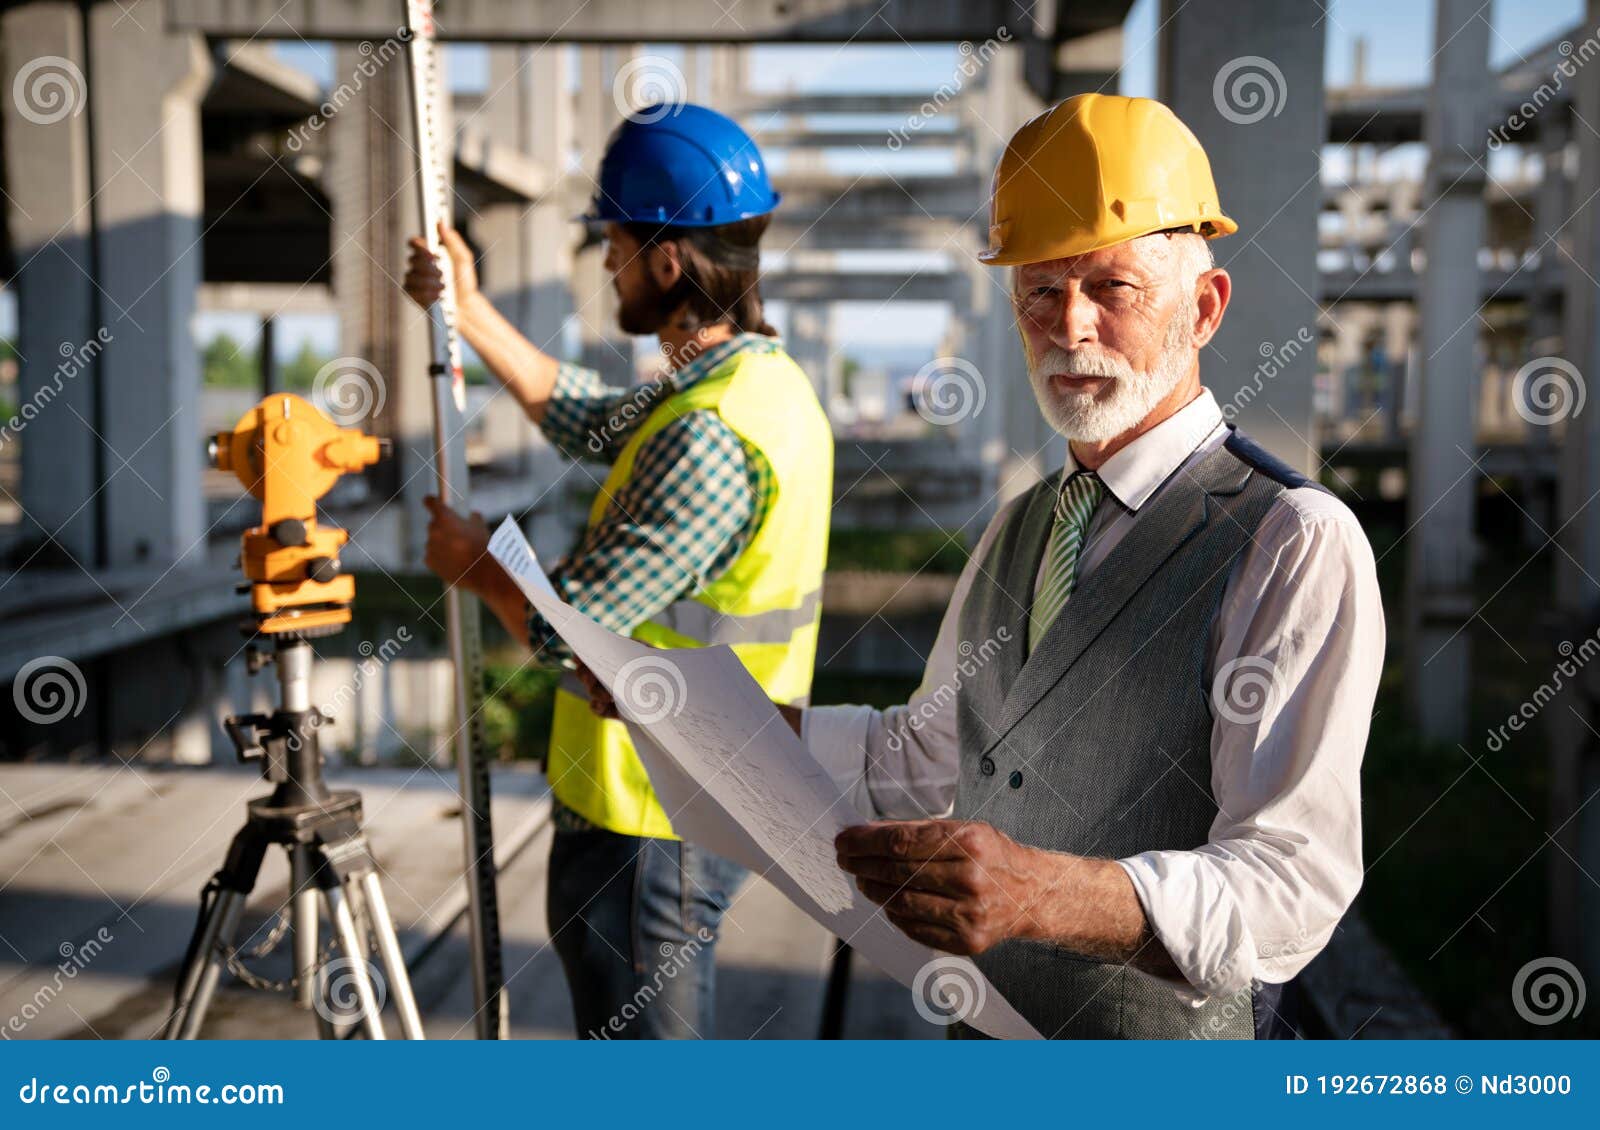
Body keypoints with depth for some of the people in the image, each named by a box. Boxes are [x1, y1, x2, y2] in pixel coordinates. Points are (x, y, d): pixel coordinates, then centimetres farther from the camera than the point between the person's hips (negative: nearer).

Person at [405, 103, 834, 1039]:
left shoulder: (711, 439, -27)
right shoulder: (763, 379, 5)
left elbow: (565, 626, -24)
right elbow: (592, 419, 19)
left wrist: (477, 563, -4)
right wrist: (471, 310, 18)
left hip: (648, 818, -10)